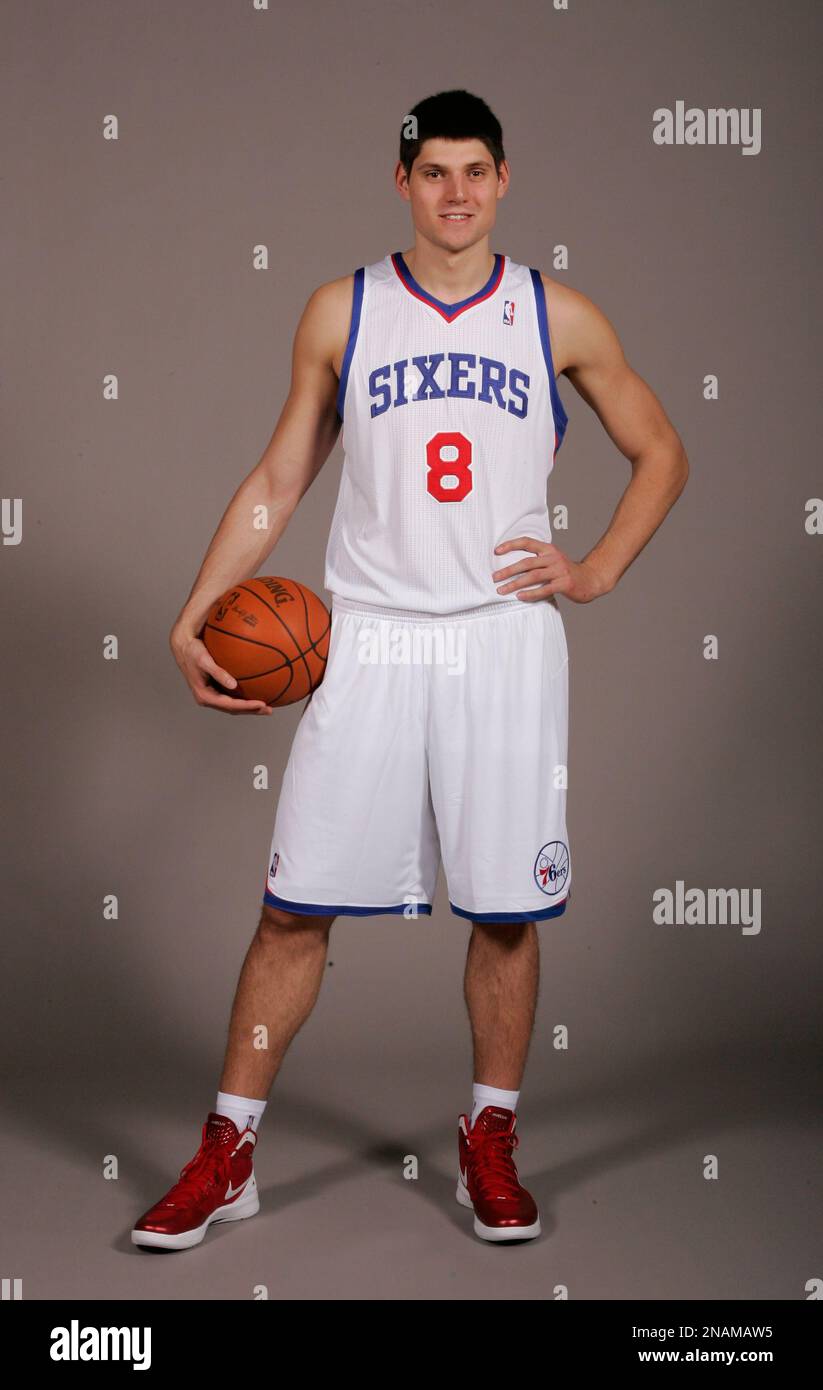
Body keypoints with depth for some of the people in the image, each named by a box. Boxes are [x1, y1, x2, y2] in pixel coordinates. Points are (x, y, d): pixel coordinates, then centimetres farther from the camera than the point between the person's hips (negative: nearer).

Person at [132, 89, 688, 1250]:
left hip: (504, 643, 0)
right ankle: (229, 1154, 14)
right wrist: (194, 617, 2)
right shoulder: (340, 313, 7)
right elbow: (279, 479, 10)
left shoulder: (559, 317, 6)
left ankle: (490, 1140, 25)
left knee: (506, 910, 5)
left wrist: (598, 569, 2)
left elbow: (660, 455, 16)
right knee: (296, 906, 0)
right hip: (368, 643, 0)